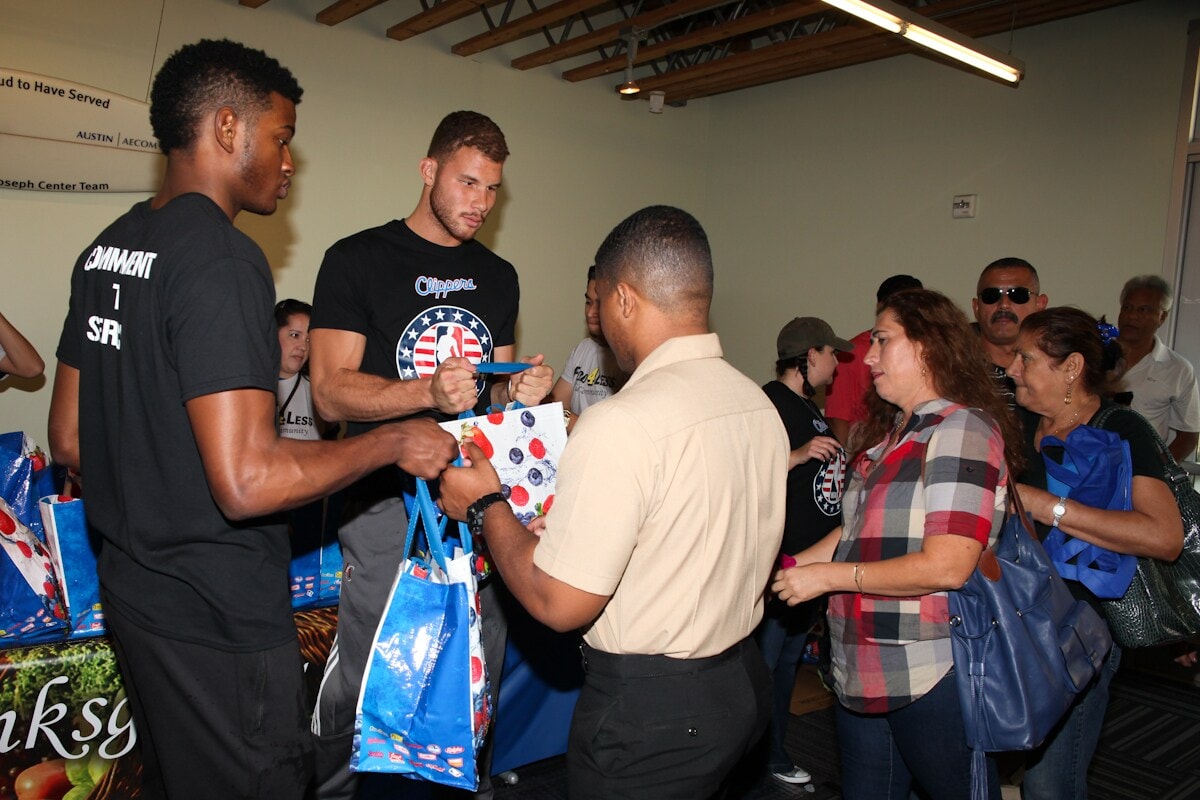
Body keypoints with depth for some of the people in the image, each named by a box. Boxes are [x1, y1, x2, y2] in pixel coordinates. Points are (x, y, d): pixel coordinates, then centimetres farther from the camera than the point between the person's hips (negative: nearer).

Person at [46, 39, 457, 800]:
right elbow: (249, 481, -28)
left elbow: (69, 439, 12)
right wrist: (392, 442, -17)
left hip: (132, 588, 9)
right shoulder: (223, 259, -22)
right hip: (219, 615, -9)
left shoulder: (106, 249, 7)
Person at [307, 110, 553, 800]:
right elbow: (331, 392, -10)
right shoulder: (358, 260, -3)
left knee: (480, 666, 15)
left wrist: (518, 391, -4)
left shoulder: (498, 276, 13)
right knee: (360, 672, 1)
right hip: (388, 498, -4)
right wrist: (428, 390, -25)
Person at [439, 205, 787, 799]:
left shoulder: (622, 423, -26)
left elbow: (559, 603, -22)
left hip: (648, 710, -7)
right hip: (745, 683, 8)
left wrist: (484, 505, -7)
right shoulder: (761, 406, 0)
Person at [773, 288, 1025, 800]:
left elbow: (946, 566, -22)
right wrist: (790, 567, 6)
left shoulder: (961, 429, -14)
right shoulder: (893, 433, 14)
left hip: (933, 677, -8)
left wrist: (830, 576, -17)